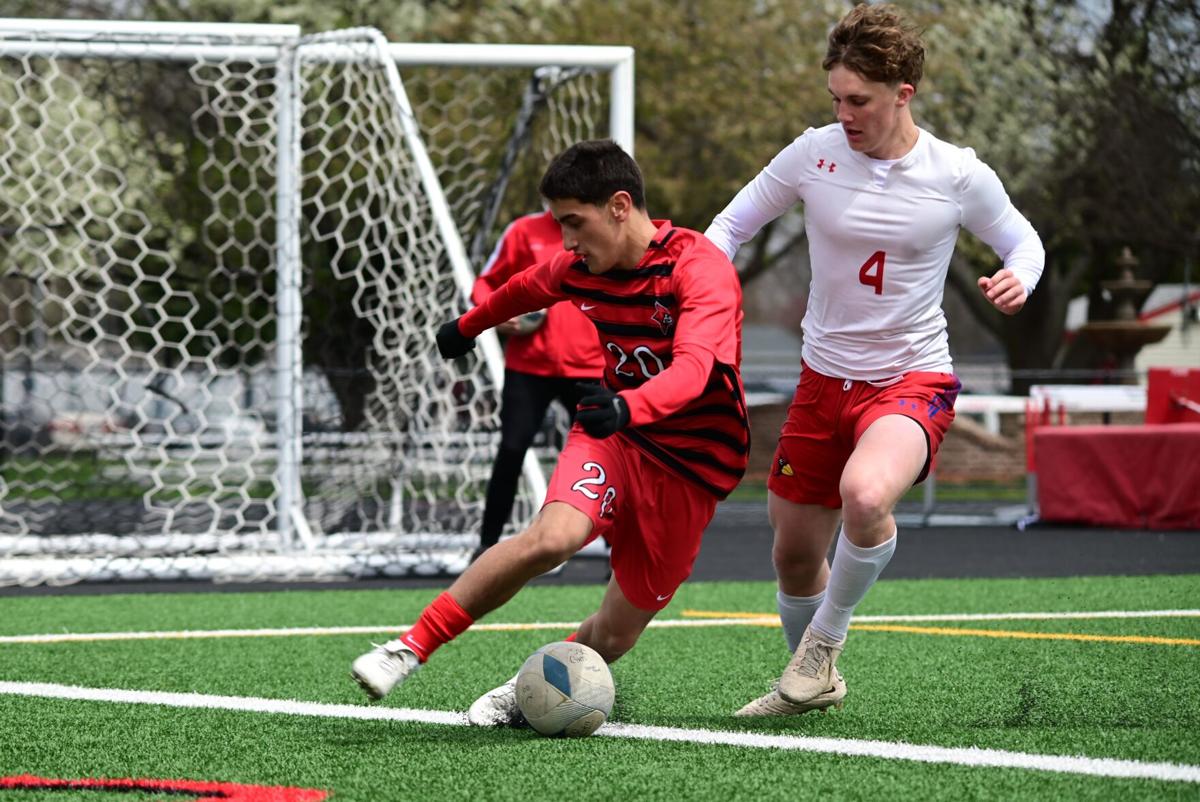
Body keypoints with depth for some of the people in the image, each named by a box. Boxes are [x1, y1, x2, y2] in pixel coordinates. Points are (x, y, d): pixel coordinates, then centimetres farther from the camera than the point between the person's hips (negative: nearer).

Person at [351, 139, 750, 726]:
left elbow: (694, 368, -39)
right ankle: (411, 649, -24)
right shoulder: (579, 267, -3)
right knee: (553, 535, -30)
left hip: (693, 465, -3)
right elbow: (526, 288, 22)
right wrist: (469, 326, 41)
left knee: (613, 638, 1)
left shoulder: (701, 269, -22)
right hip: (610, 434, 3)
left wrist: (630, 408, -59)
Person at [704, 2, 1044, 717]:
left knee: (865, 495, -34)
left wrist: (1020, 278, -16)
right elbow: (732, 225, 7)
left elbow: (1021, 239, 8)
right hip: (825, 378, 4)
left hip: (913, 378, -4)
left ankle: (824, 642, -7)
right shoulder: (814, 154, -6)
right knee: (795, 553, 11)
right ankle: (814, 682, 40)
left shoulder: (958, 175, -10)